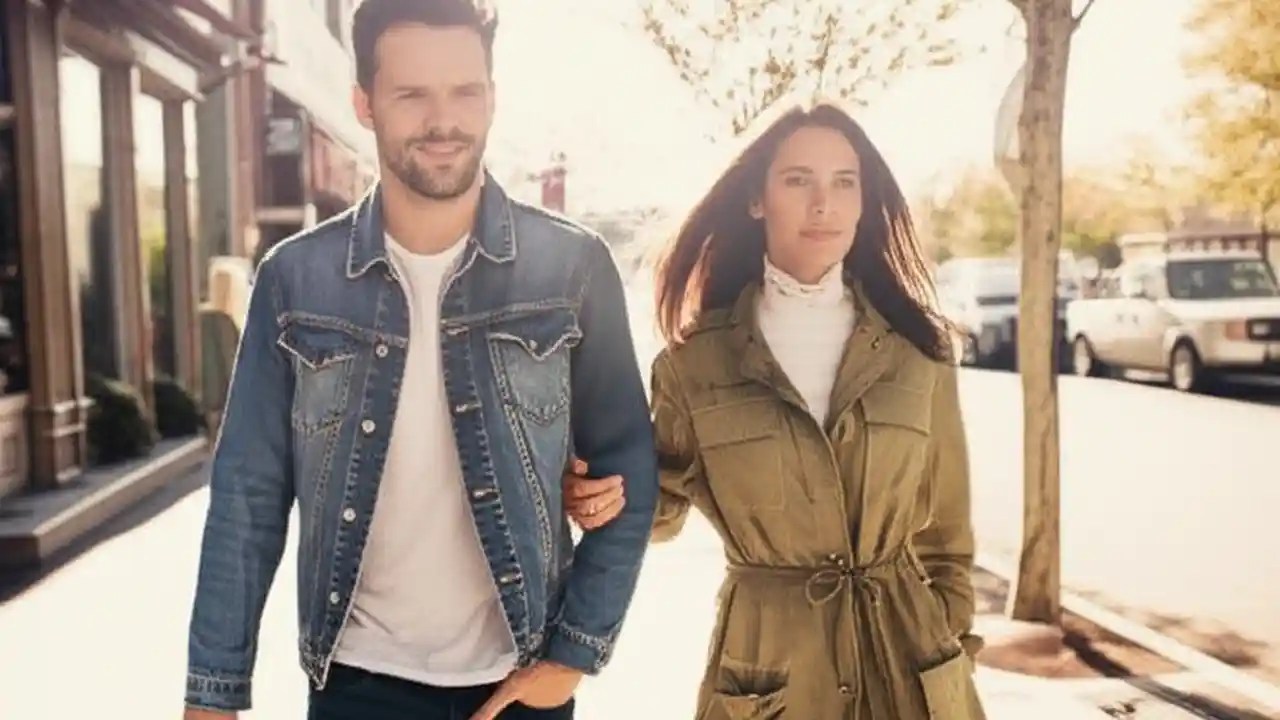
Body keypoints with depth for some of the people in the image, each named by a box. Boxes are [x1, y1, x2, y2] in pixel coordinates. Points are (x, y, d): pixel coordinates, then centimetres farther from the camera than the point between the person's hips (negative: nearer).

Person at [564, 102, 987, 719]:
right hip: (768, 661, -1)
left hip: (909, 661, 1)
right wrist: (610, 500, -16)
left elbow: (944, 529, 5)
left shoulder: (916, 350, -1)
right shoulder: (696, 359, -6)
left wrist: (954, 655, 4)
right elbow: (666, 505, 4)